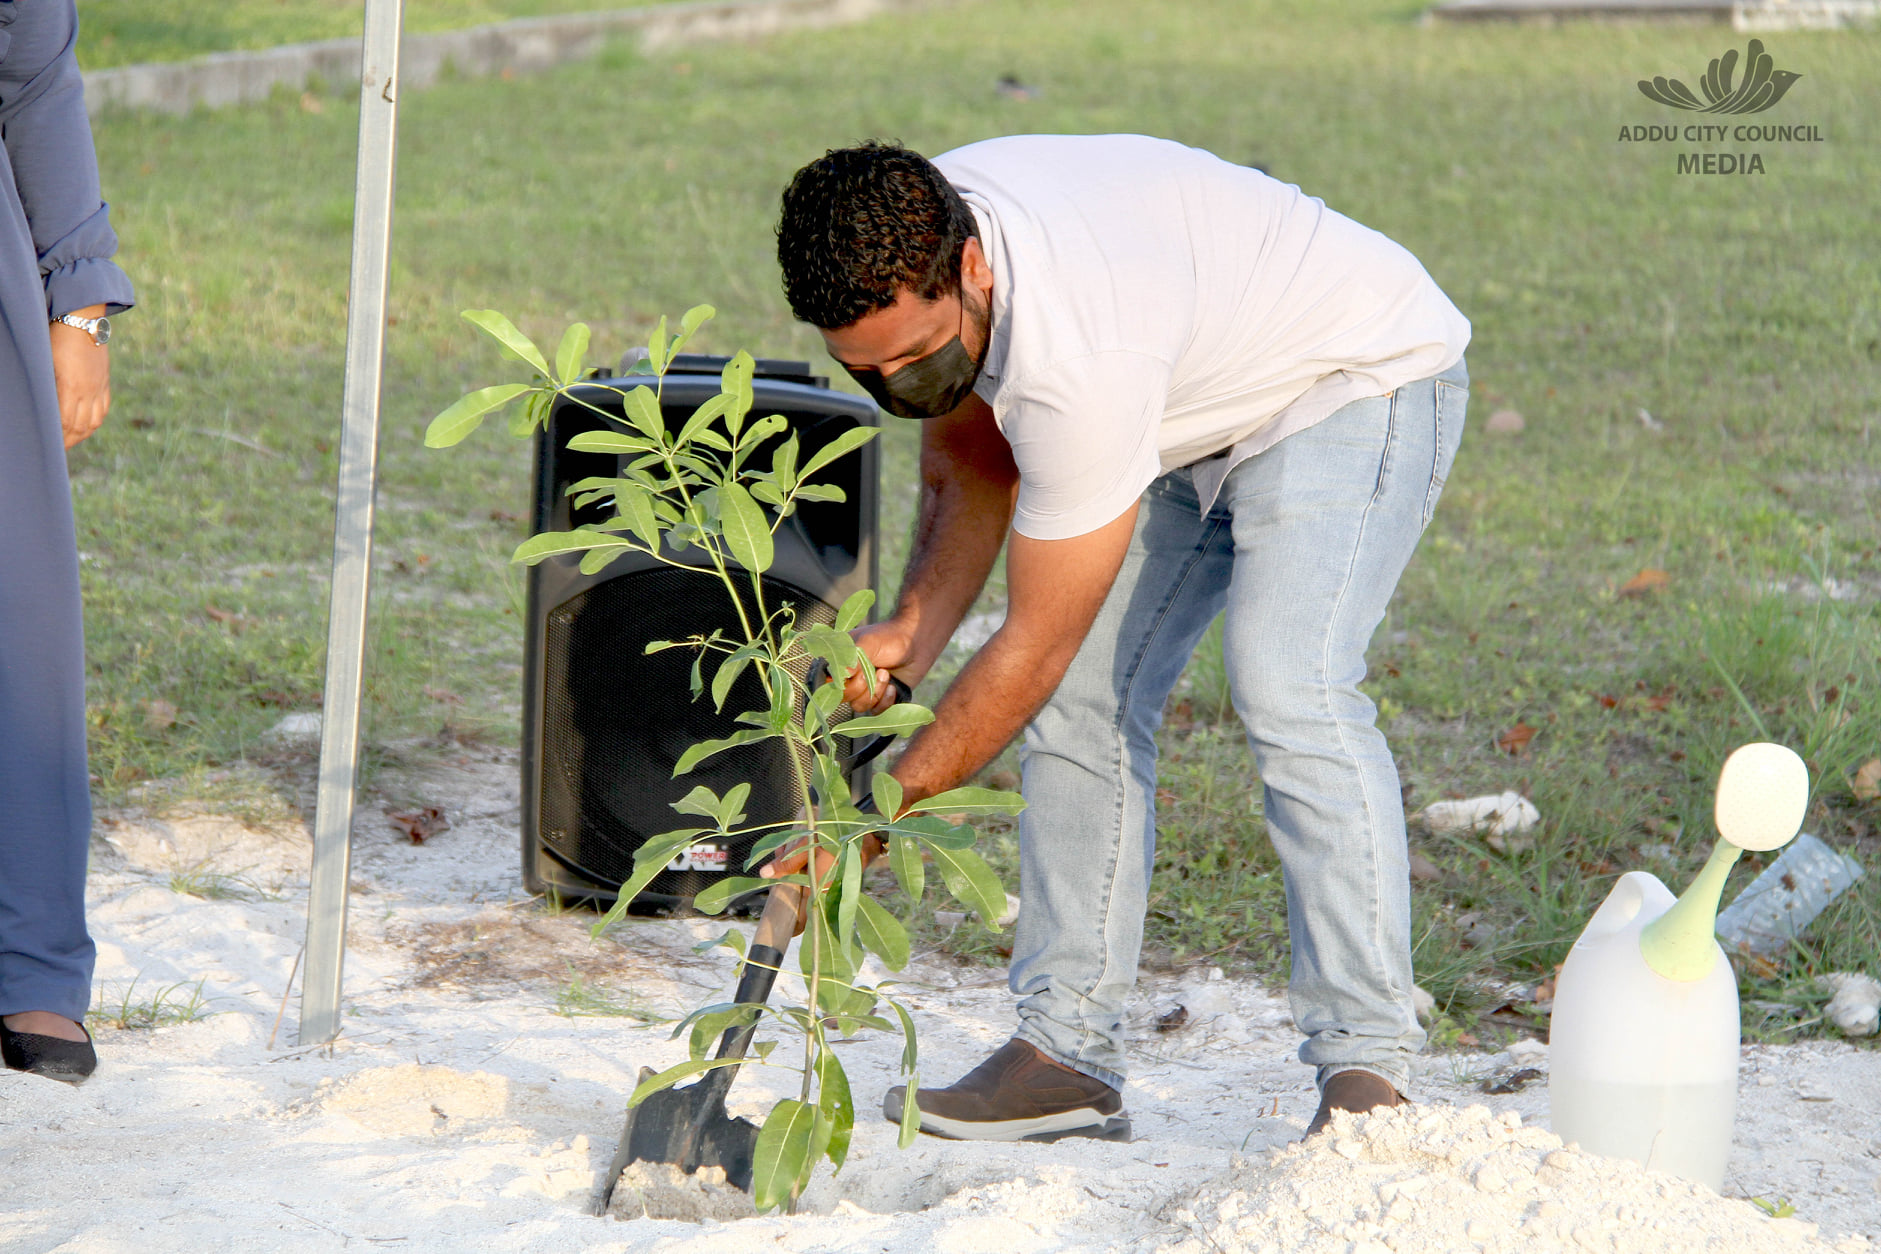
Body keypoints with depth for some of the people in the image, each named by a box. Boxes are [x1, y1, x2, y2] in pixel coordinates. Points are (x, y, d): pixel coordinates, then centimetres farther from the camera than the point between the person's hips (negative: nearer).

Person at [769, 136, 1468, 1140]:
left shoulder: (1078, 359, -40)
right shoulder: (900, 252, -16)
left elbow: (1034, 647, -31)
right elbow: (973, 465, 3)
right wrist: (912, 630, -14)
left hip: (1359, 379, -8)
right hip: (1198, 412, 9)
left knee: (1288, 687, -28)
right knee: (1085, 694, -2)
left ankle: (1366, 1063, -25)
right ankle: (1069, 1051, 1)